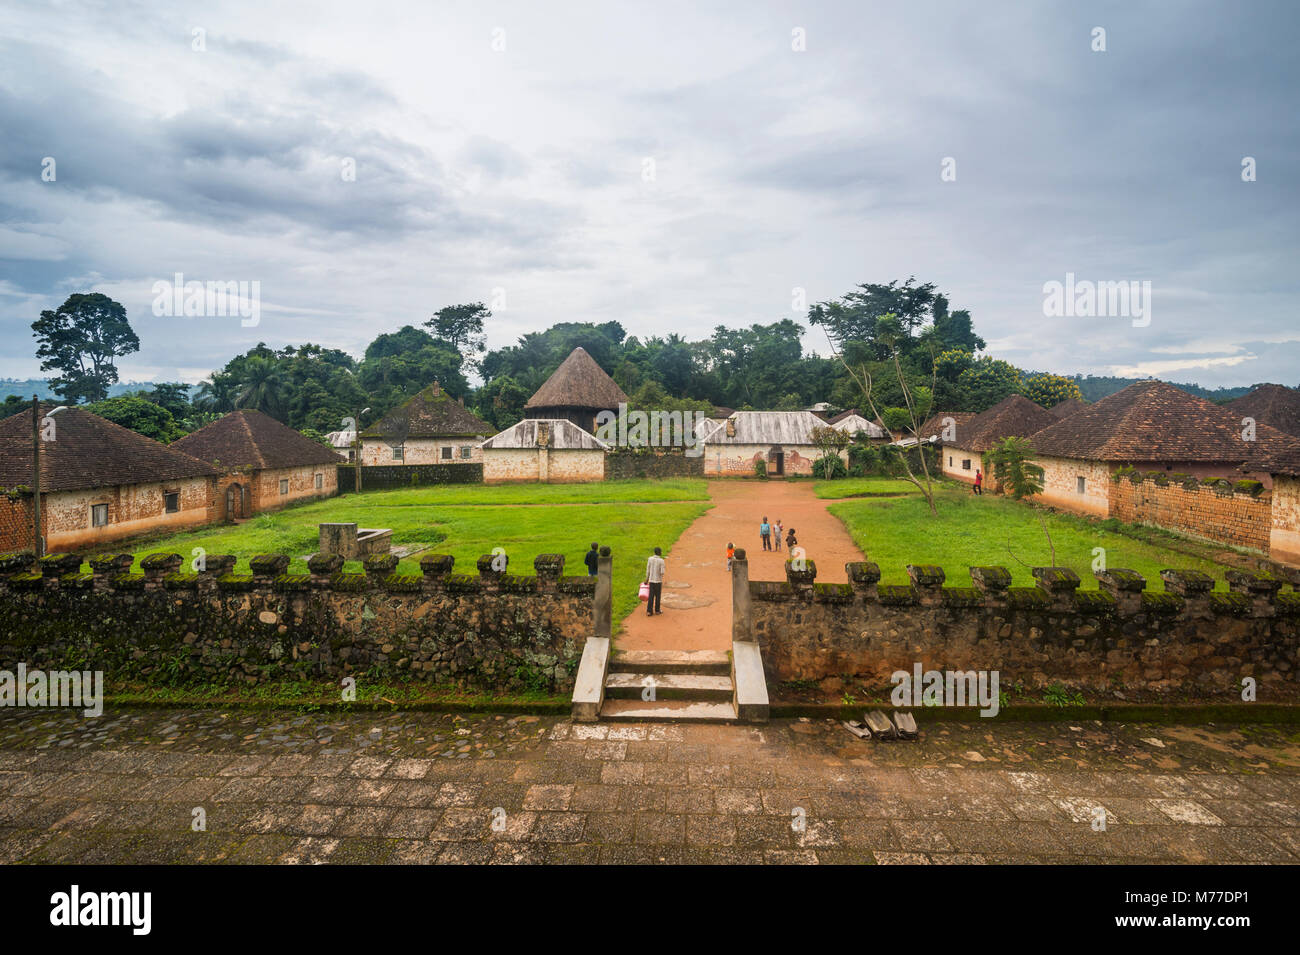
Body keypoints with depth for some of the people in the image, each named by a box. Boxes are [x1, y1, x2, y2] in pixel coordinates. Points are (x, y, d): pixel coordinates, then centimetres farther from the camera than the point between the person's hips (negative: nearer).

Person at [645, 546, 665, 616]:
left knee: (651, 596, 7)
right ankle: (657, 610, 22)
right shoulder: (661, 561, -14)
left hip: (651, 580, 4)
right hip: (658, 581, -3)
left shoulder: (650, 559, -2)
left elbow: (648, 570, 3)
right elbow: (662, 572, -15)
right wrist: (664, 569, 8)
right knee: (658, 596, 12)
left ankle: (649, 611, 4)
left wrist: (646, 579, 13)